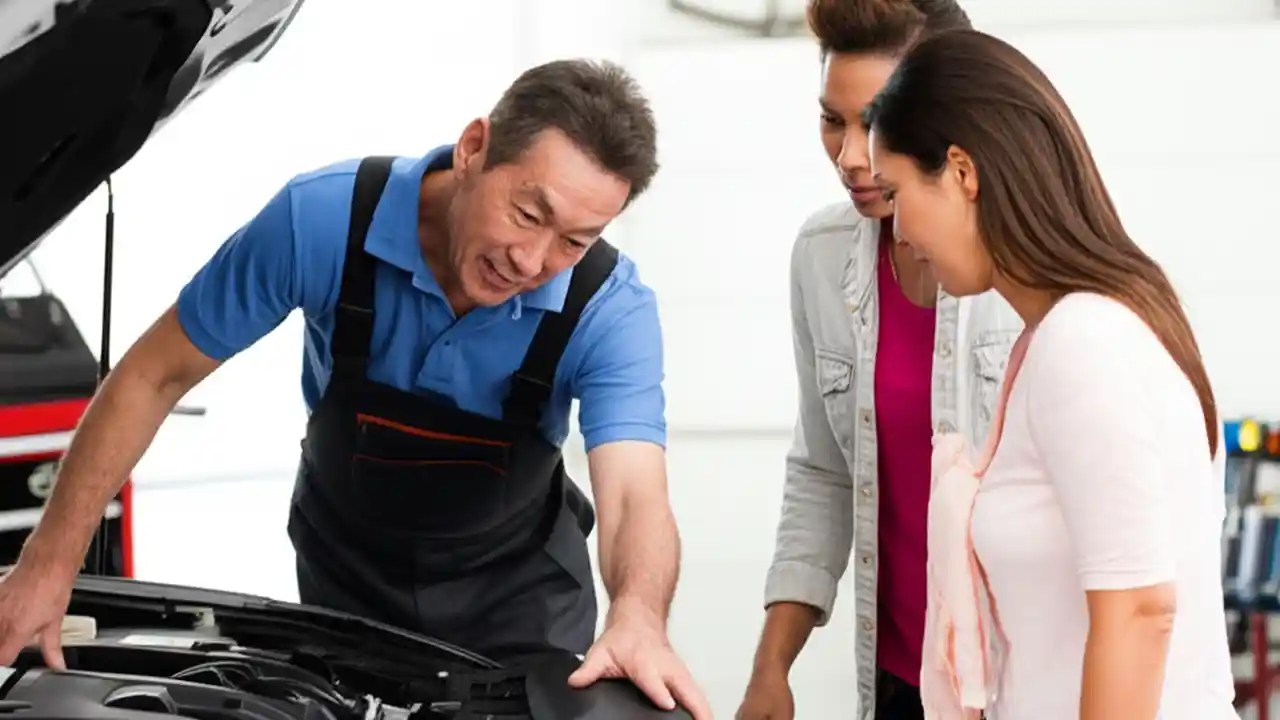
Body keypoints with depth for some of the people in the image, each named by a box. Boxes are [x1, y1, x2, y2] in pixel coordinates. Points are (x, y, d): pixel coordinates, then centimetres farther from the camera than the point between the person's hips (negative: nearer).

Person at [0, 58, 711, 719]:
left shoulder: (611, 307, -29)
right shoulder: (322, 218, -30)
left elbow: (636, 496, -41)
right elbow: (154, 375, -19)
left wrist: (638, 623, -65)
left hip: (517, 581, 0)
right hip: (345, 566, 0)